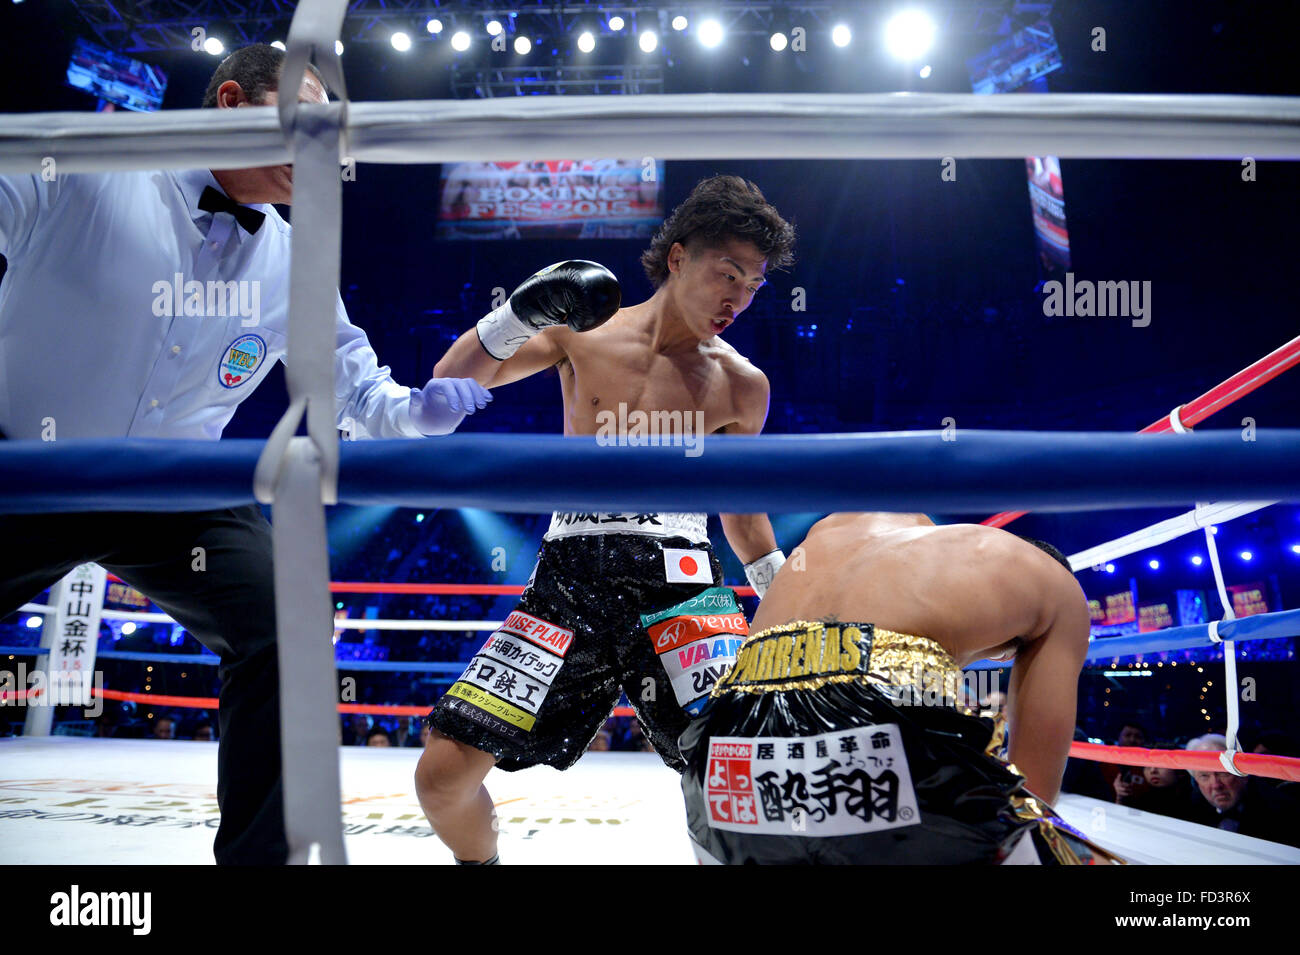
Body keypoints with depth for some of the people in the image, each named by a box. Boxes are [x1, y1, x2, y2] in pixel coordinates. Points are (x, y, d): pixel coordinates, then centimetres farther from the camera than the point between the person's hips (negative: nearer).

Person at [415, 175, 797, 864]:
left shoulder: (740, 384, 11)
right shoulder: (583, 330, 8)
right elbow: (450, 383, 4)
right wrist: (518, 316, -12)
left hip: (680, 578, 0)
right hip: (571, 574, 0)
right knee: (444, 772, -6)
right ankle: (481, 860, 25)